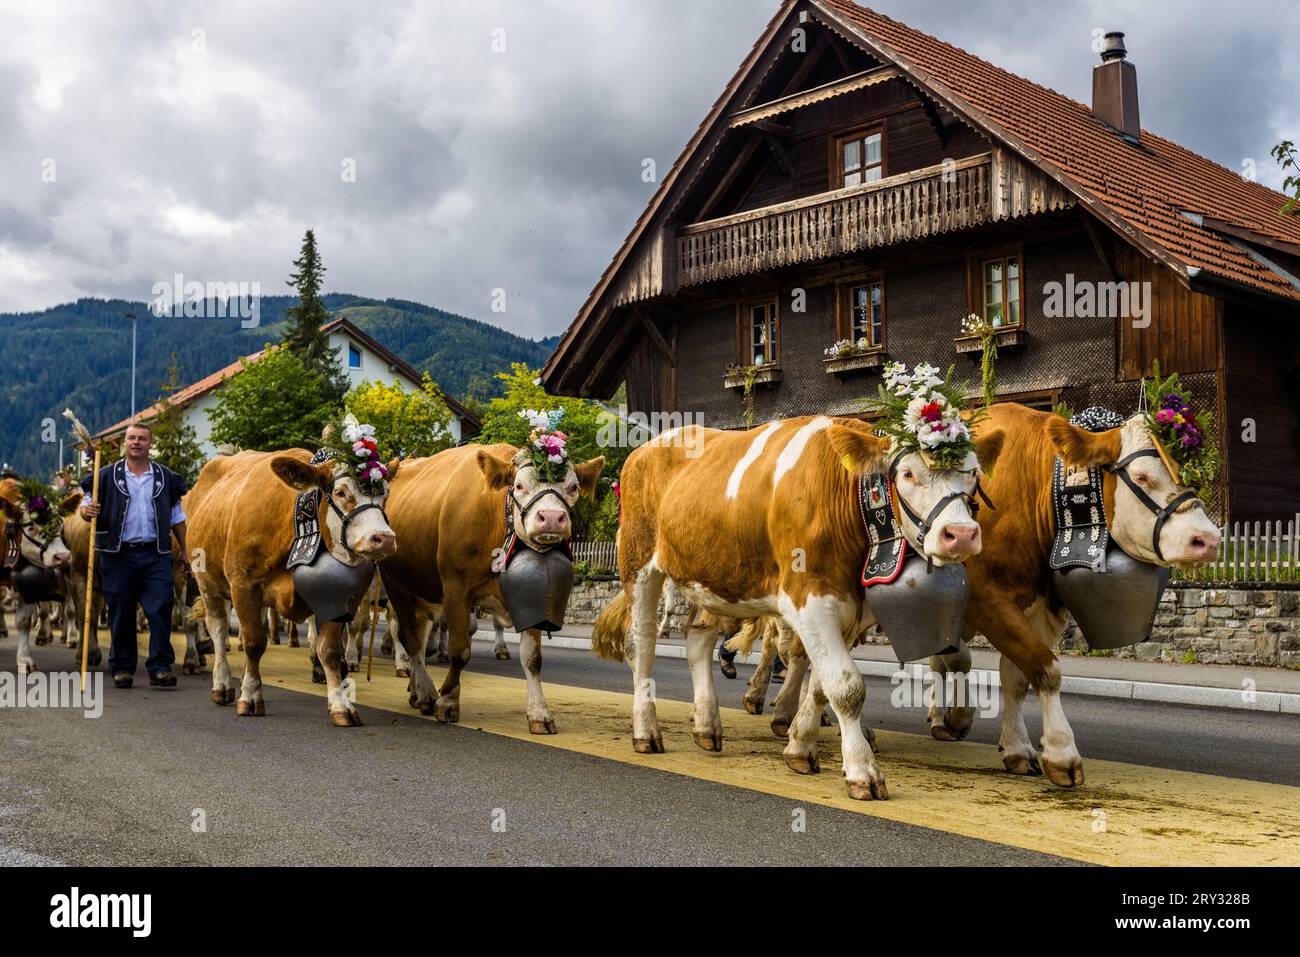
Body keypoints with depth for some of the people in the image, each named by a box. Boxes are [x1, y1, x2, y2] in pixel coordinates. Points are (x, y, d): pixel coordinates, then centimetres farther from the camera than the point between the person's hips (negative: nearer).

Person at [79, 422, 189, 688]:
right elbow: (87, 505, 4)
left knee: (160, 609, -8)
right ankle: (122, 668, 15)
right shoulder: (107, 476, 6)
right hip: (118, 556, 0)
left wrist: (184, 551, 13)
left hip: (156, 555, 1)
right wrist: (87, 512, -20)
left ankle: (160, 667, -3)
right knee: (121, 614, 4)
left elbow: (177, 517, 16)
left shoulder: (166, 478, 11)